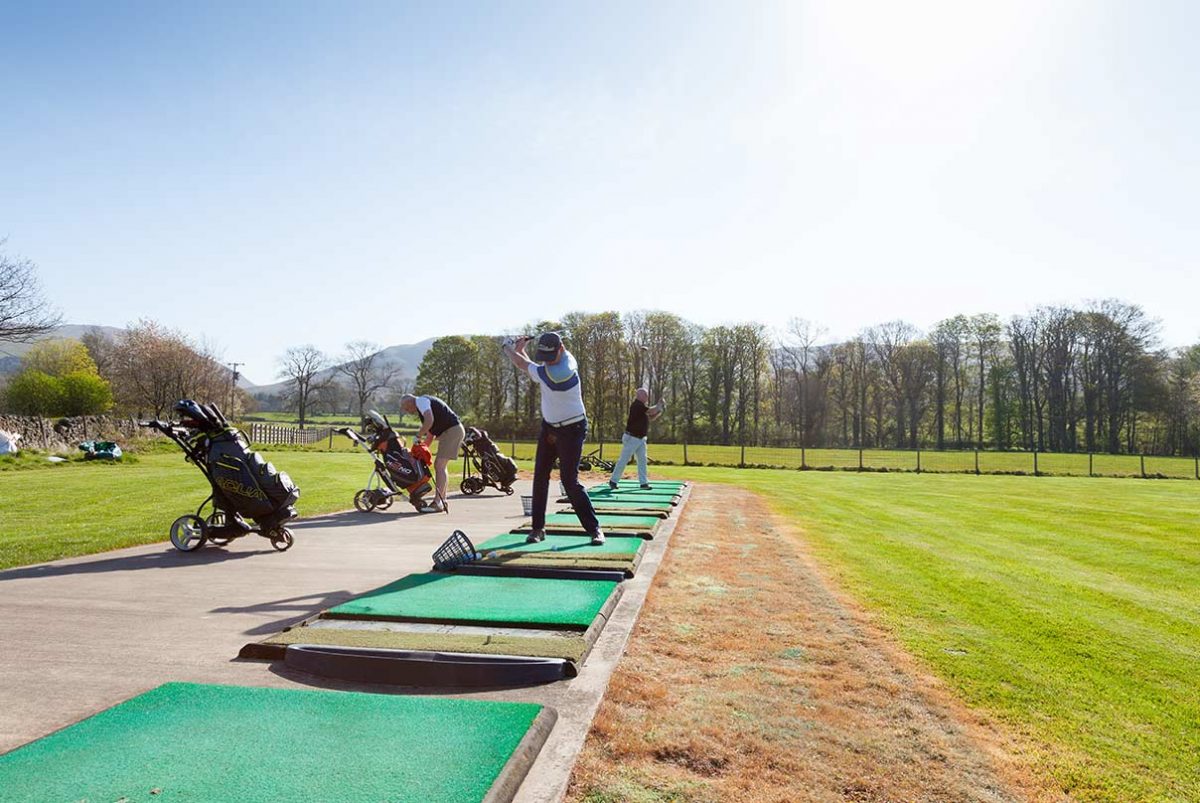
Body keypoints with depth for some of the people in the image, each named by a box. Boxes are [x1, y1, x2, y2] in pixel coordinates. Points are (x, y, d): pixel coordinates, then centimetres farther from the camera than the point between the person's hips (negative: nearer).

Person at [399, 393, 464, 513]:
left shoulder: (421, 401, -6)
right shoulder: (424, 404, 24)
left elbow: (429, 421, -25)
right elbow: (431, 435, 26)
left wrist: (418, 437, -13)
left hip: (452, 430, -10)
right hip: (453, 431, 10)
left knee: (440, 466, -11)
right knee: (439, 465, 14)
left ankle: (438, 503, -11)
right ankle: (443, 501, 19)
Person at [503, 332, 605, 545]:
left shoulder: (556, 373, -30)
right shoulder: (566, 357, -6)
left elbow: (523, 365, -15)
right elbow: (531, 367, 9)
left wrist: (508, 349, 3)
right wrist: (520, 349, -3)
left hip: (571, 430, -9)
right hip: (549, 426, 9)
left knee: (569, 480, -9)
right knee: (540, 476, 5)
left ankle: (594, 529, 3)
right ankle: (538, 527, 12)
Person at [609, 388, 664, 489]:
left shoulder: (642, 406, 12)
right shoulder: (637, 405, -17)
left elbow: (651, 417, 17)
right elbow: (651, 411, -21)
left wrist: (659, 412, -1)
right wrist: (659, 405, -3)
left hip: (641, 439, 9)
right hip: (631, 438, -9)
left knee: (642, 460, 7)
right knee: (623, 460, -4)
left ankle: (643, 482, 10)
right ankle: (613, 480, 4)